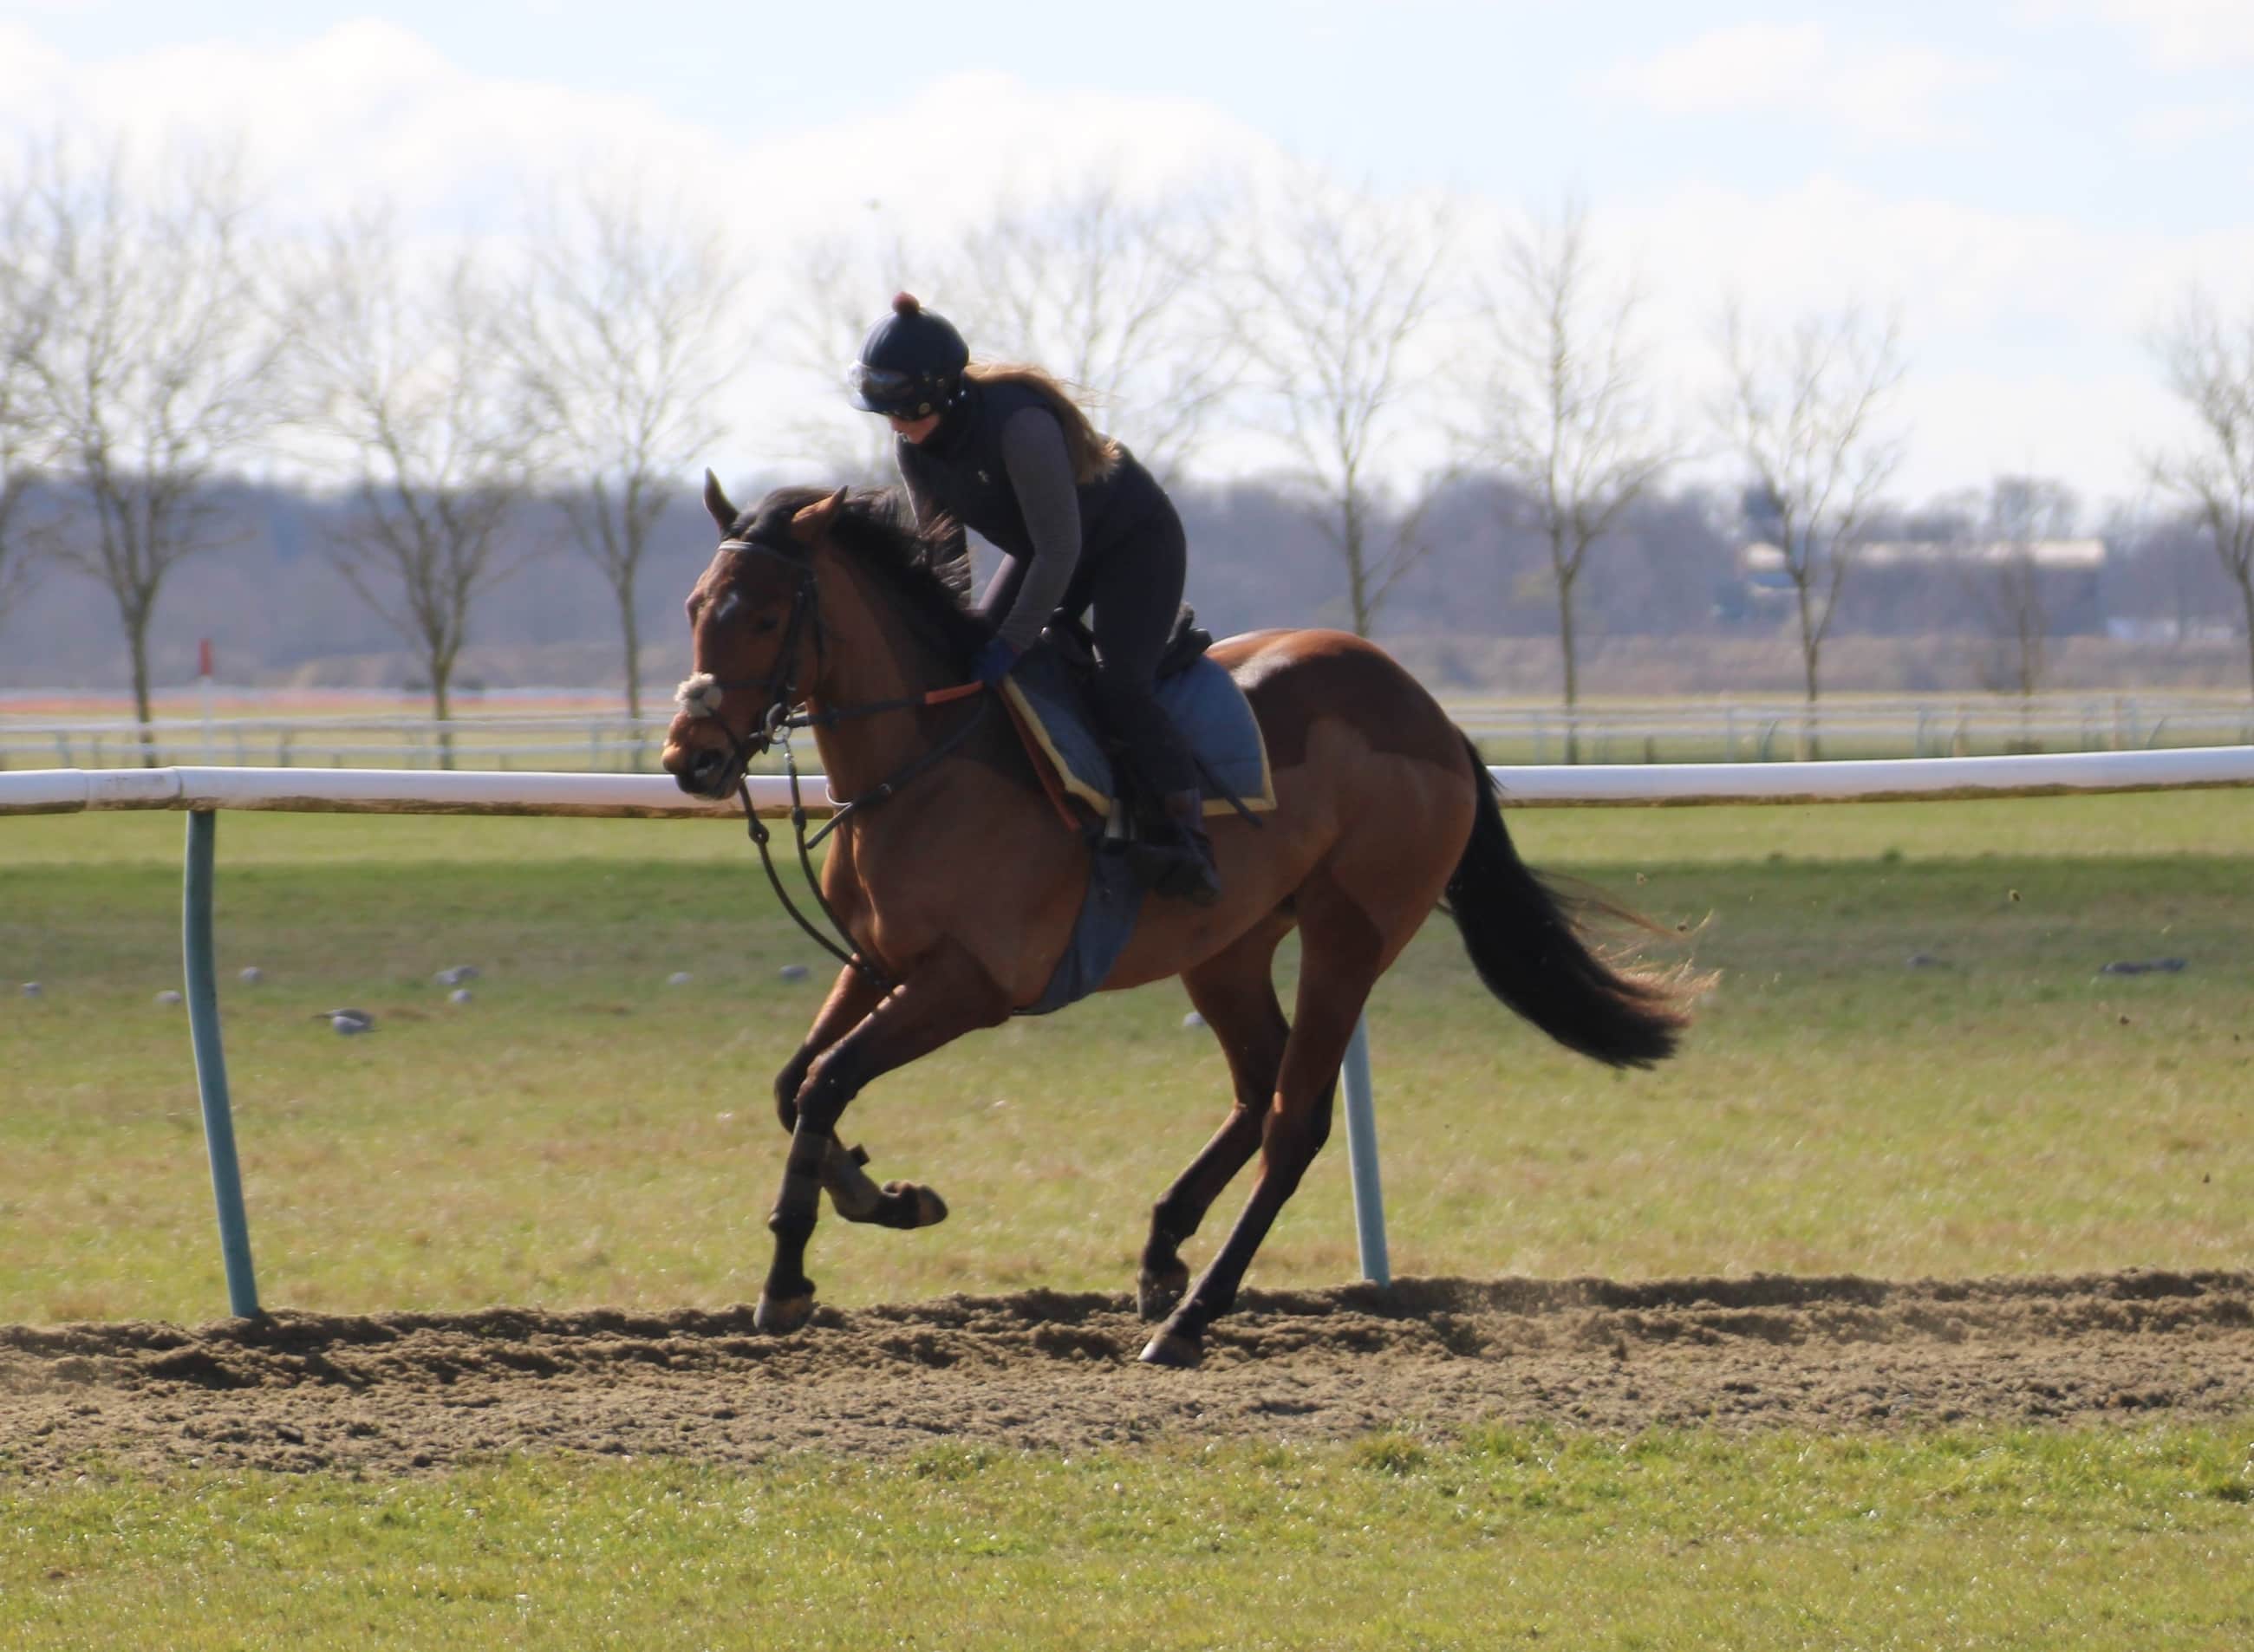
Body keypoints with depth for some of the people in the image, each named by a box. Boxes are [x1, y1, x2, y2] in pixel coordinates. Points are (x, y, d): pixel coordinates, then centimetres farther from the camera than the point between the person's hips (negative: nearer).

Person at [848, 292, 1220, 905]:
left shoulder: (1019, 424, -38)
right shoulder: (915, 448, -13)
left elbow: (1059, 550, -36)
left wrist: (1013, 642, -35)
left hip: (1135, 541, -8)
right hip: (1043, 548, 8)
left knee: (1118, 686, -25)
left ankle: (1186, 836, -28)